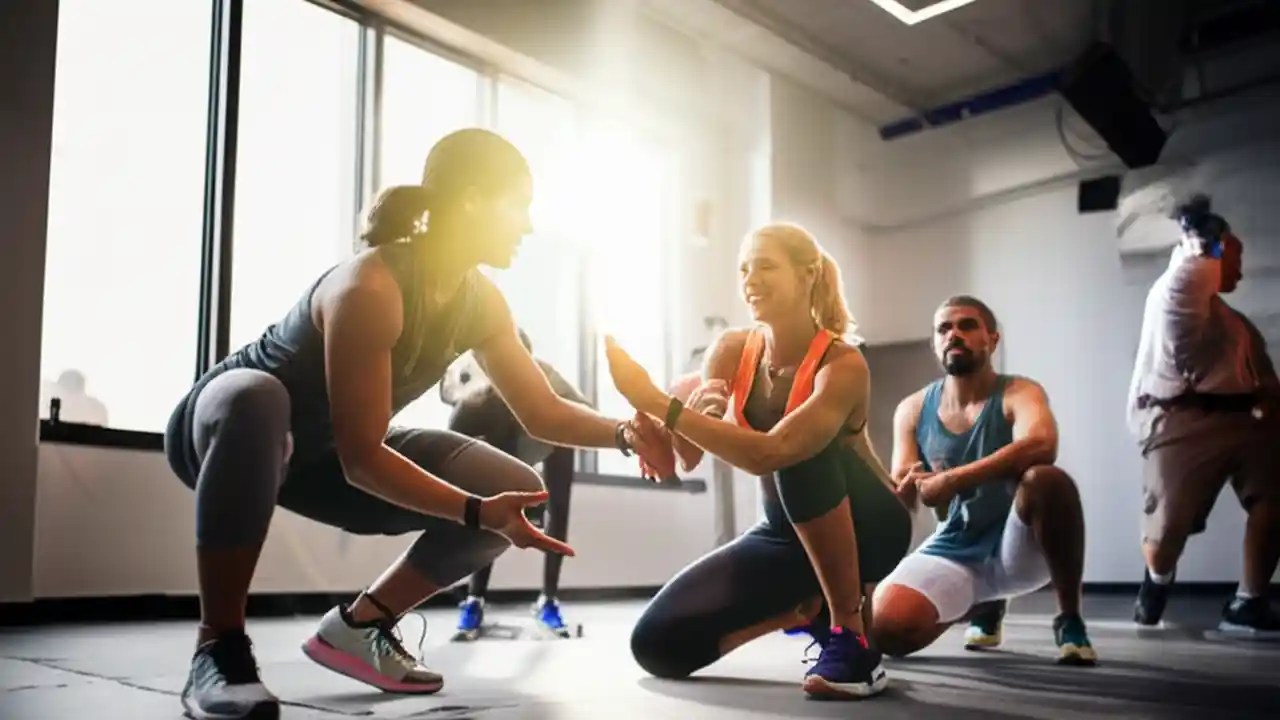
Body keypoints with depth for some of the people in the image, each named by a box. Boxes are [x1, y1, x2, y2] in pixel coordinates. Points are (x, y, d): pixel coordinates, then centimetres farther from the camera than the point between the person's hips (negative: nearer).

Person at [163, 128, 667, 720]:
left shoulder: (480, 301, -10)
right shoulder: (369, 289, -34)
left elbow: (542, 412, -2)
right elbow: (361, 457, -35)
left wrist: (625, 433, -19)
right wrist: (477, 512, -44)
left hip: (318, 455, 7)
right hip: (225, 422, -6)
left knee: (516, 491, -7)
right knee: (255, 399, -45)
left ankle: (358, 626, 5)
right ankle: (219, 647, -31)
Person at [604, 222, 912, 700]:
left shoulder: (843, 365, -25)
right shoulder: (731, 351, -8)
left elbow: (768, 454, -40)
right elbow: (688, 459, -14)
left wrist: (656, 402, -42)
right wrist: (674, 421, -38)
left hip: (866, 527, -5)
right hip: (785, 532, 6)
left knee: (800, 453, -38)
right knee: (659, 643, -9)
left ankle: (851, 640, -24)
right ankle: (810, 607, 12)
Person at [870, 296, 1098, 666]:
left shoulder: (1018, 393, -11)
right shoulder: (912, 410, 2)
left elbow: (1041, 445, -36)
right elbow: (898, 501, 1)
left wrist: (948, 480, -39)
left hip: (1016, 547, -4)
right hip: (953, 552, 5)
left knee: (1047, 478, -35)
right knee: (885, 628, -20)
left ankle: (1069, 619, -11)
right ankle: (983, 606, 17)